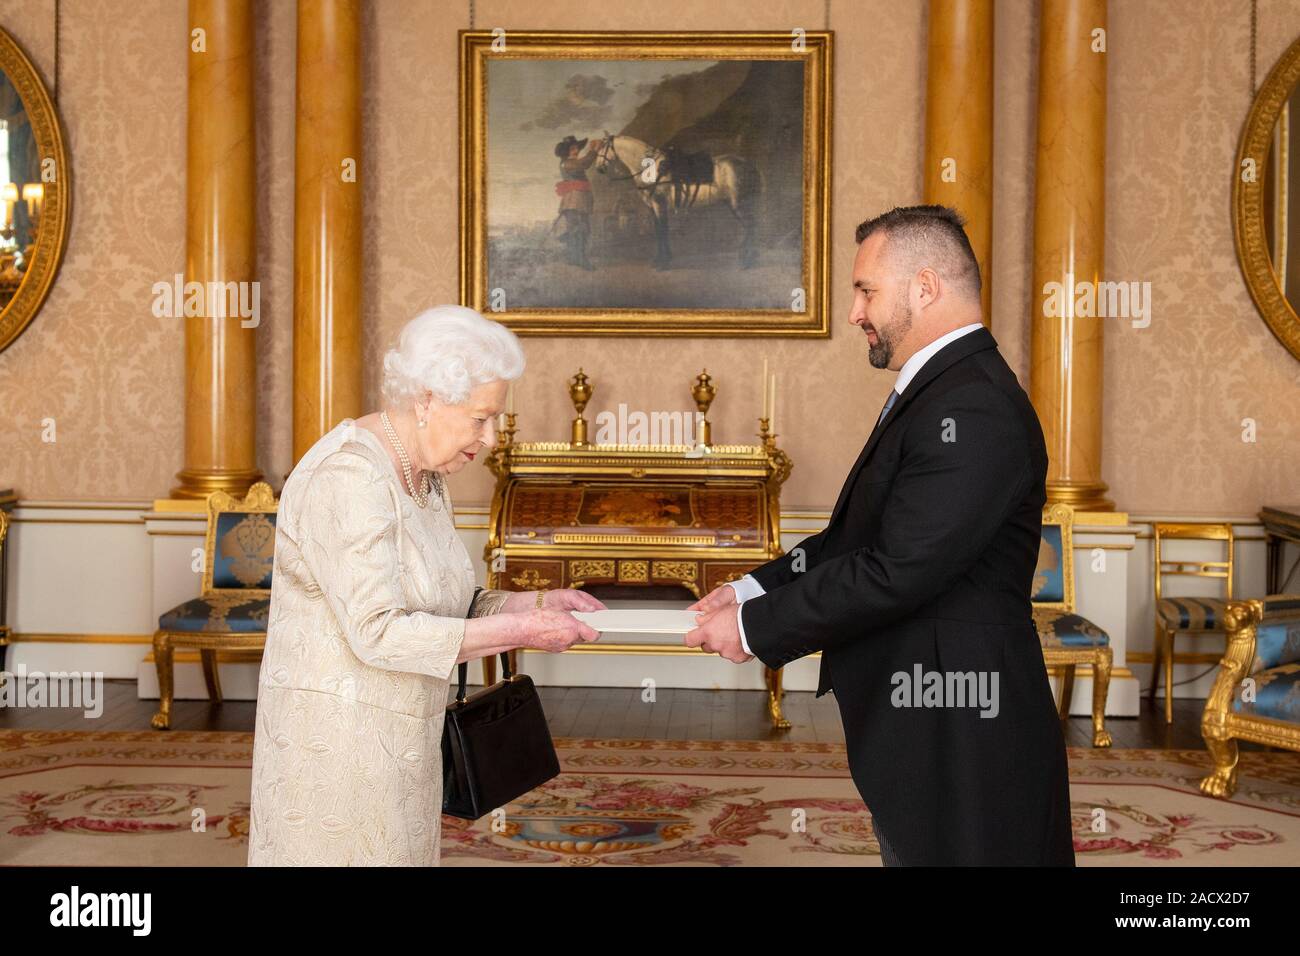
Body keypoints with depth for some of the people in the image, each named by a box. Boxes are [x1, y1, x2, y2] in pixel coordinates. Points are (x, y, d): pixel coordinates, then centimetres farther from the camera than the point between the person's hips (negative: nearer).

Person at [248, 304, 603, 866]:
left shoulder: (422, 477, 8)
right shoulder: (348, 478, -21)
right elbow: (378, 634, -27)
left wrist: (539, 603, -1)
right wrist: (518, 632, -23)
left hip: (390, 742, 9)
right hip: (333, 743, -9)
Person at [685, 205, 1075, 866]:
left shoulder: (973, 411, -21)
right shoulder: (935, 392, 12)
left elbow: (896, 571, -25)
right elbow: (855, 536, 13)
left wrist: (755, 627, -16)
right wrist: (753, 589, 2)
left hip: (957, 745, -10)